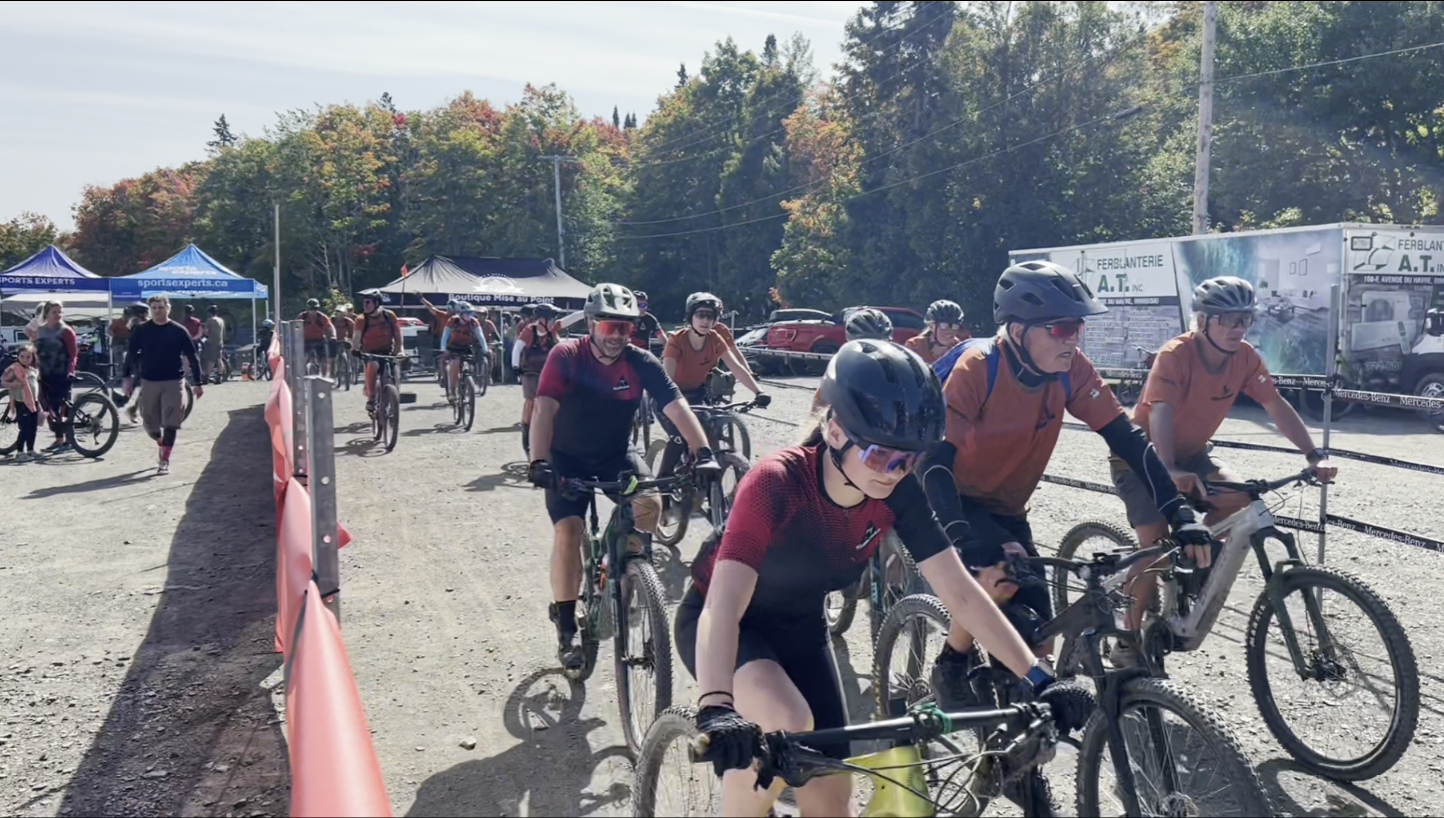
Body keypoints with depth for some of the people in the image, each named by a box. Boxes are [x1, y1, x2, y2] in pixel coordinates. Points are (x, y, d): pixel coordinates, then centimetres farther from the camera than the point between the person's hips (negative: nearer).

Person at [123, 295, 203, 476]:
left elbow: (192, 357, 1)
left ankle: (165, 460, 3)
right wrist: (128, 378, -4)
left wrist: (198, 383, 0)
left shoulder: (178, 331, -3)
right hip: (149, 382, 2)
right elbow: (132, 355, 6)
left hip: (174, 382, -2)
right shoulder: (141, 331, 1)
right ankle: (161, 445, 38)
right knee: (150, 423, 9)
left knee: (170, 423, -5)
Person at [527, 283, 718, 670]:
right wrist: (538, 462, -46)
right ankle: (566, 627, -3)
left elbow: (677, 407, -22)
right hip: (568, 457, -2)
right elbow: (544, 409, -31)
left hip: (617, 454, 2)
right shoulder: (566, 356, -21)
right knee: (567, 531, -18)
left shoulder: (641, 362, -15)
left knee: (650, 504, -24)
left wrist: (703, 453, -36)